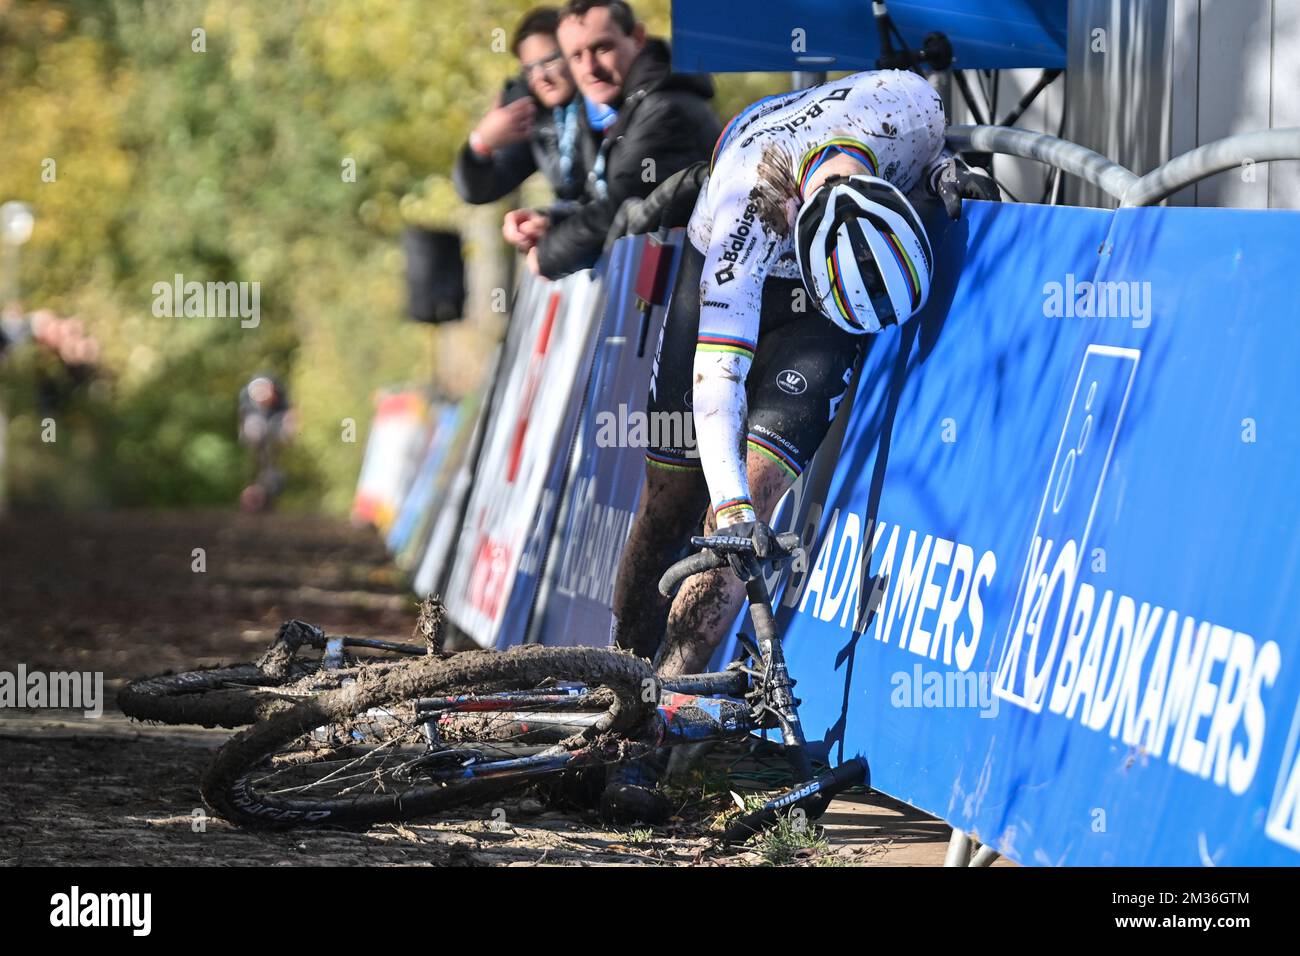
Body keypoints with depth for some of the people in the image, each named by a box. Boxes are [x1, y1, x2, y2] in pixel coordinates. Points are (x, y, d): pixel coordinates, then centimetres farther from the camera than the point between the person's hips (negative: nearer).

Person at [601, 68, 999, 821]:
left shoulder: (910, 105, -33)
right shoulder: (743, 214, -40)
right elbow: (717, 375, -42)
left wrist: (944, 172, -24)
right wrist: (728, 501, -52)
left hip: (809, 305, 1)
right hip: (730, 268, -1)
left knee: (758, 483, -16)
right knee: (674, 497, 0)